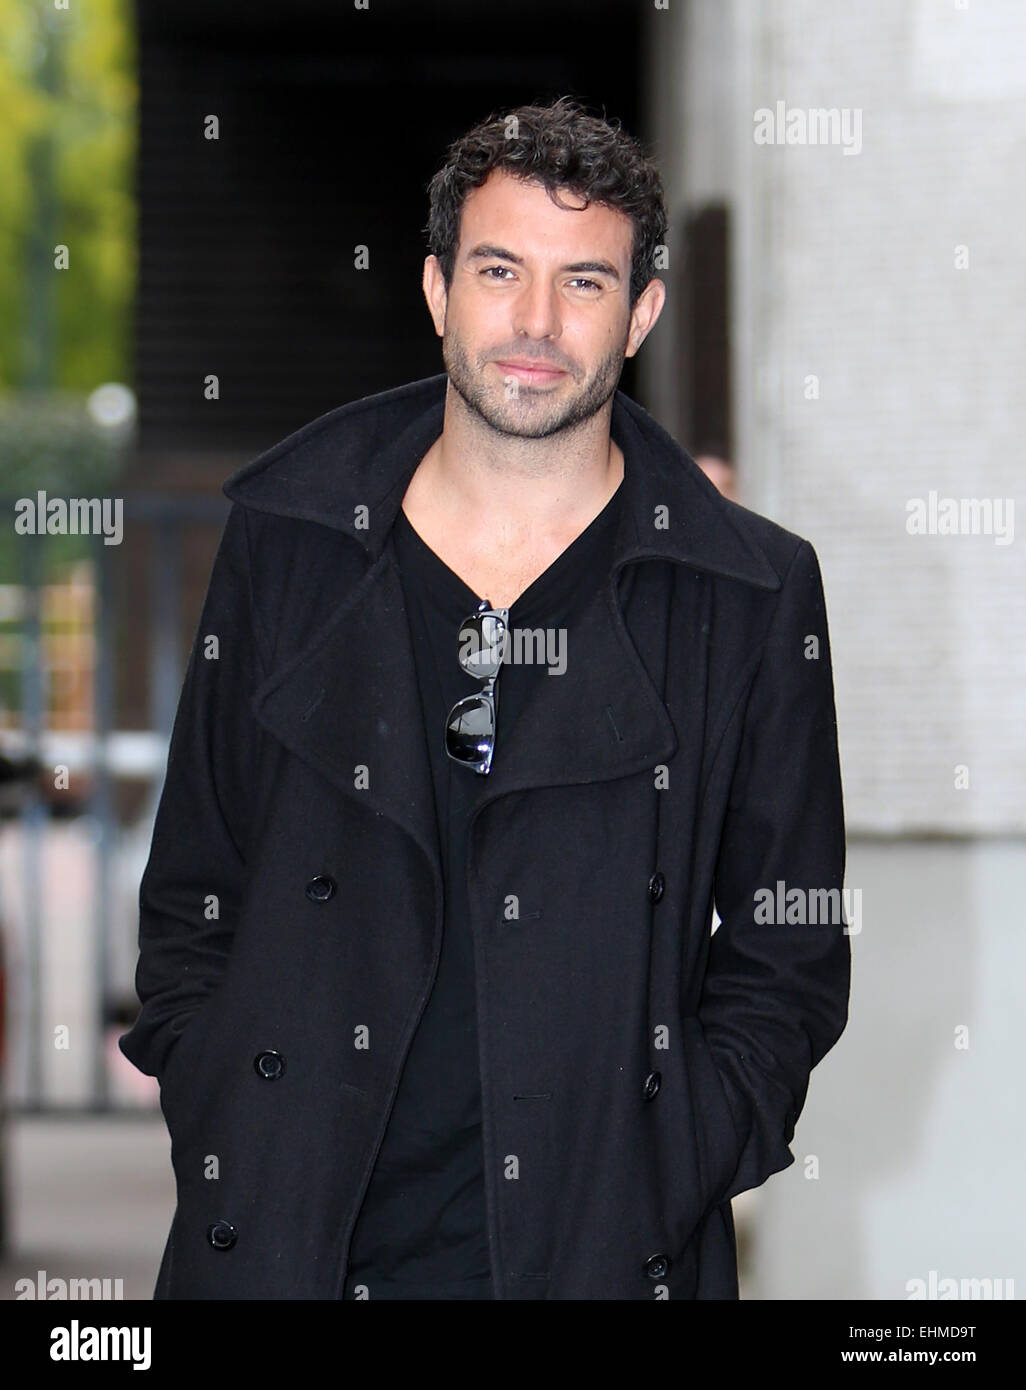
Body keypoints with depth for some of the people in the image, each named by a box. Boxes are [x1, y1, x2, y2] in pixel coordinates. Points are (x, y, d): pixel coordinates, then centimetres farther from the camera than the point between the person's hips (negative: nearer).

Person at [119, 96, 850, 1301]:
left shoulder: (749, 594, 1)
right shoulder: (285, 542, 6)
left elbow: (792, 949, 4)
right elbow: (191, 894, 10)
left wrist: (669, 1175, -8)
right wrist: (219, 1140, -1)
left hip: (602, 1248, -1)